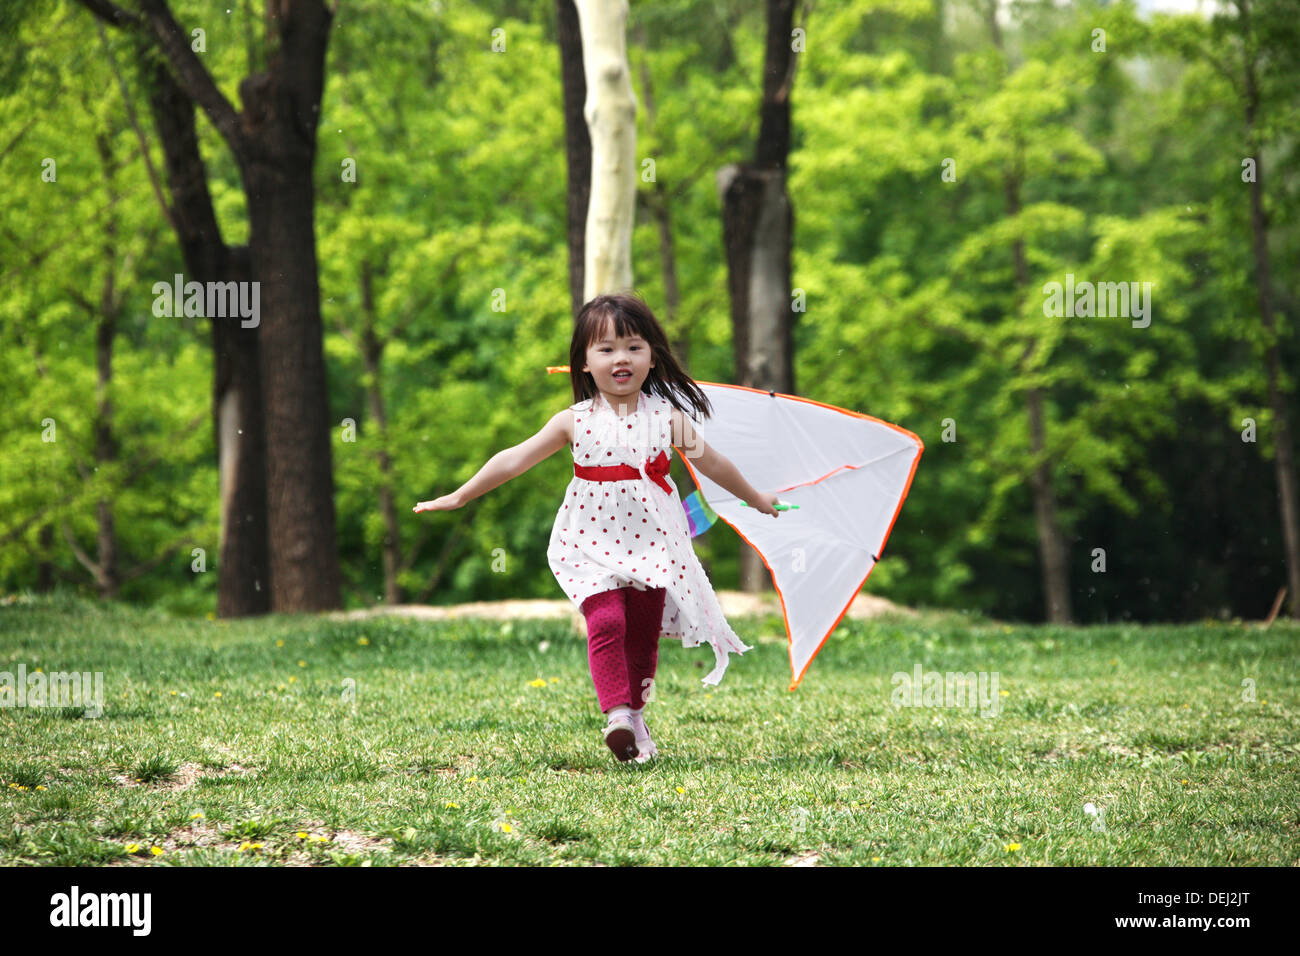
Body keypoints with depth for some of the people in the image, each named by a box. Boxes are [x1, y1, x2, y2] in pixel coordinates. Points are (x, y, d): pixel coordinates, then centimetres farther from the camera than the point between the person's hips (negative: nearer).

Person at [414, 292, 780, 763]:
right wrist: (460, 496, 5)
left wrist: (755, 498, 26)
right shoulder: (575, 422, -2)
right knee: (606, 622, -19)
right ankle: (616, 713, -22)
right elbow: (514, 460, 3)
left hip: (651, 544, 2)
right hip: (593, 545, -2)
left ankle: (635, 715, 21)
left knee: (644, 632, 6)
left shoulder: (666, 417, 1)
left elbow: (711, 463, 15)